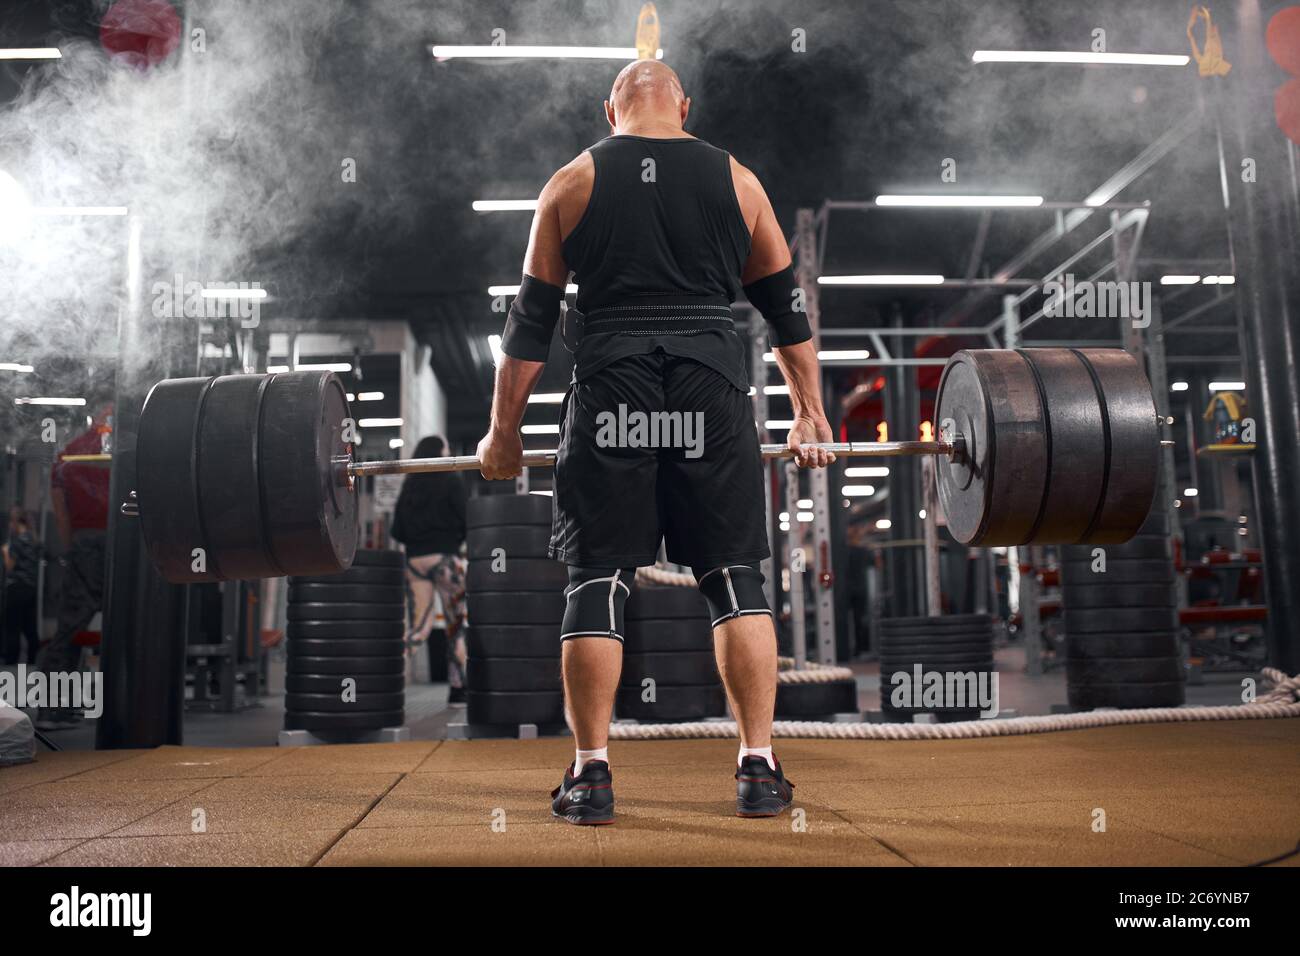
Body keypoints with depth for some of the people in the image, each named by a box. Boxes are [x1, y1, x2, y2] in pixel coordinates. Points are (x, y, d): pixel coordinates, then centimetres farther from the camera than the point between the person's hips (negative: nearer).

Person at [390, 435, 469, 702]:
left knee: (419, 629, 8)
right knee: (456, 625, 5)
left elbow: (396, 532, 9)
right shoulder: (451, 481, -3)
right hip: (445, 557, -5)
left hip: (415, 559, 5)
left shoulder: (409, 486, 10)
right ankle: (457, 687, 4)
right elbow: (466, 519, -8)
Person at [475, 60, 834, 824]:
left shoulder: (573, 183, 10)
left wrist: (504, 430, 12)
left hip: (609, 395, 0)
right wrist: (811, 413, 19)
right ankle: (759, 770, 9)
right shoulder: (736, 180, 12)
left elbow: (531, 318, 7)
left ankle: (592, 775, 9)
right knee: (736, 580, 7)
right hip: (712, 396, 1)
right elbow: (787, 307, 13)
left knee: (597, 583, 5)